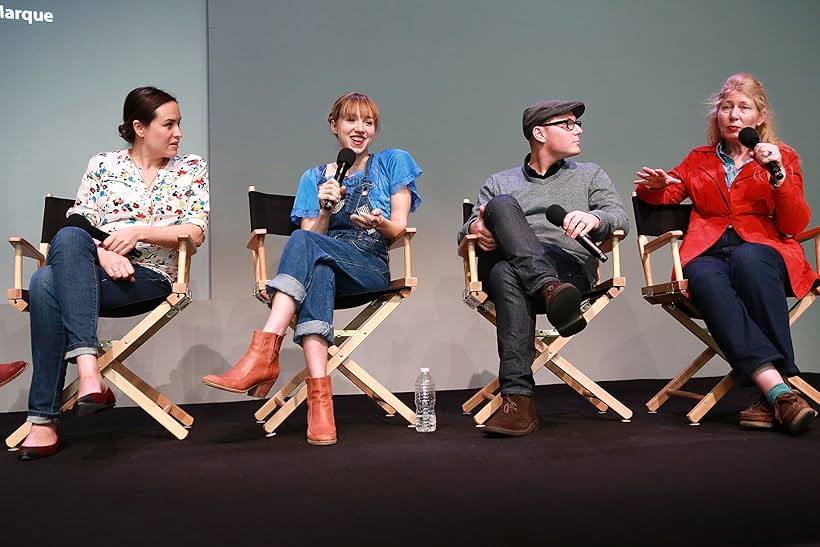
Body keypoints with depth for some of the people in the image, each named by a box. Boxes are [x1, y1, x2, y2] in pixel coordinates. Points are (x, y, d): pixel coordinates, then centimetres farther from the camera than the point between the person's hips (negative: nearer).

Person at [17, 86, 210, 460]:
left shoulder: (191, 168, 12)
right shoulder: (103, 165, 15)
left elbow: (196, 233, 1)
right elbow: (77, 225, 7)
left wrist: (138, 232, -12)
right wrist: (102, 252, -15)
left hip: (150, 278, -2)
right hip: (90, 270, 2)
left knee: (47, 284, -30)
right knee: (68, 238, -36)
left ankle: (44, 419, -31)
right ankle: (88, 370, -41)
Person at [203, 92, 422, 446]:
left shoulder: (392, 162, 16)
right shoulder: (315, 177, 21)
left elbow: (398, 227, 7)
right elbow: (314, 234, 10)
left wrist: (377, 223, -15)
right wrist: (326, 211, -10)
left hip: (371, 269, -2)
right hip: (326, 267, 2)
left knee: (303, 243, -32)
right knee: (317, 271, -38)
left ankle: (263, 354, -43)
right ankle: (319, 398, -48)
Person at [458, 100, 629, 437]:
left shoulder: (590, 175, 28)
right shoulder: (500, 184, 29)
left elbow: (620, 218, 11)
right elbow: (467, 230, 19)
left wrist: (594, 218, -14)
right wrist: (476, 228, -8)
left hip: (570, 265, -1)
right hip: (504, 263, 1)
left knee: (508, 273, -37)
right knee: (501, 205, -31)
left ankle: (517, 398, -45)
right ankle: (550, 290, -49)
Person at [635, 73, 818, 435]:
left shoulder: (782, 157, 18)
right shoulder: (699, 160, 25)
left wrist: (778, 176, -8)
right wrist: (653, 186, -2)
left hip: (762, 250, -1)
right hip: (708, 252, 1)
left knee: (747, 261, -40)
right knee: (706, 279, -38)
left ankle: (770, 397, -41)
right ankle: (779, 390, -47)